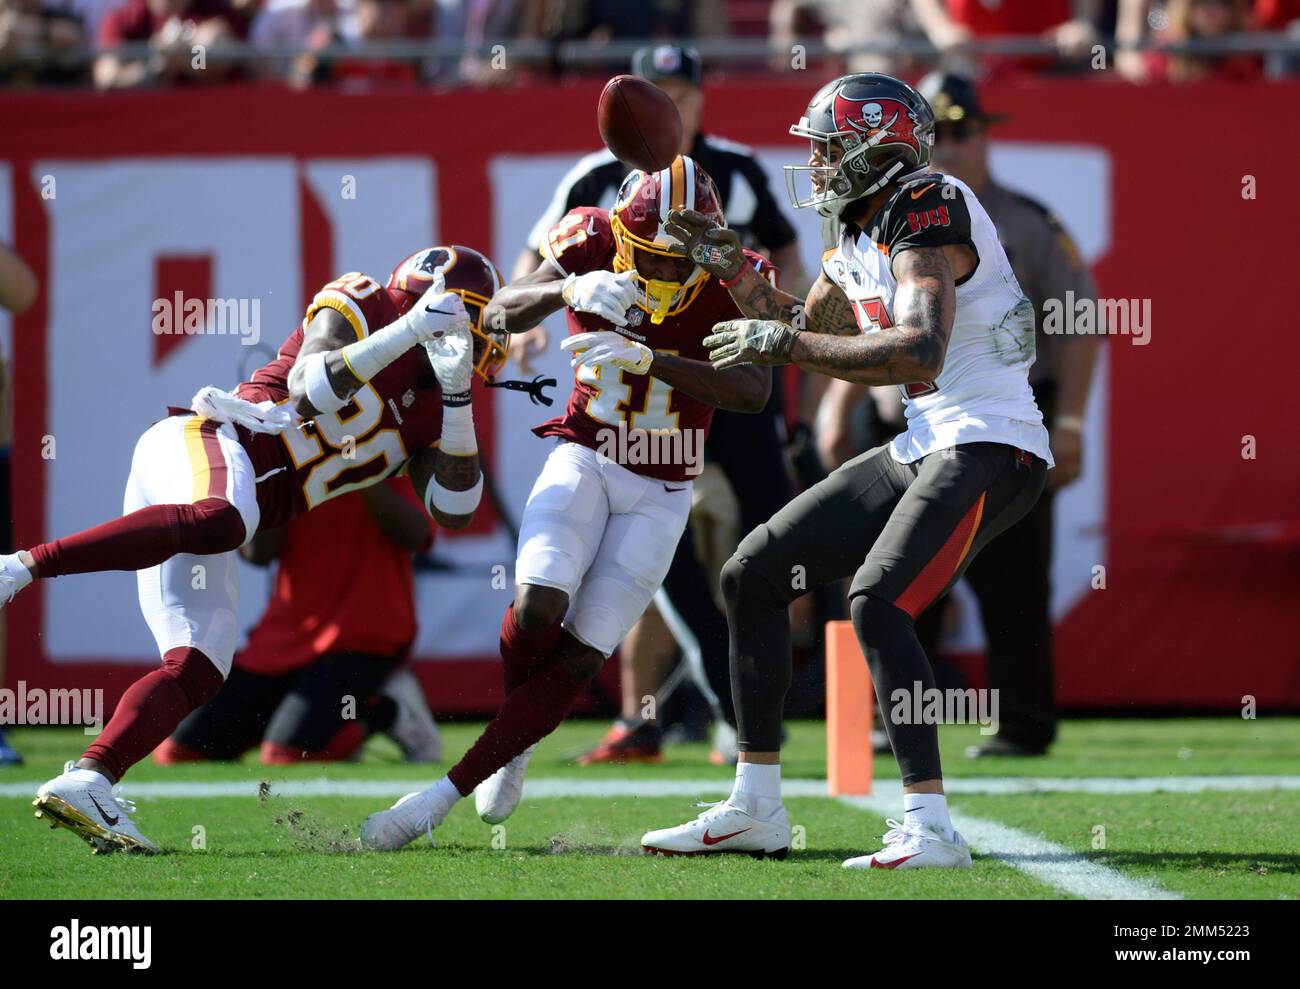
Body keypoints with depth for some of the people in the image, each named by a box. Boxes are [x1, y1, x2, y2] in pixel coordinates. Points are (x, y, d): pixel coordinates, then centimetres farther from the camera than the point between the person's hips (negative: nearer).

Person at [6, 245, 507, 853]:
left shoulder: (427, 414, 27)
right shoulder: (361, 307, 7)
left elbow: (454, 510, 14)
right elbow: (309, 391, -11)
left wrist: (458, 399, 6)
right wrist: (409, 331, -11)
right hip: (202, 441, -9)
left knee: (197, 671, -6)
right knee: (219, 520, -42)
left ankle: (82, 786, -17)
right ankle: (20, 567, -48)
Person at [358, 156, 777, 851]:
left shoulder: (732, 283, -16)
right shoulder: (595, 246, -11)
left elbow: (754, 391, -29)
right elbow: (500, 313, -18)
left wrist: (646, 358, -39)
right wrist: (567, 290, -39)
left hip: (658, 494, 0)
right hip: (584, 459, 0)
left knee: (579, 660, -8)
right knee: (537, 606, -25)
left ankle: (441, 798, -1)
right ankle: (518, 737, 7)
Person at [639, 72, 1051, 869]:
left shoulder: (927, 211, -17)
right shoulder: (864, 234, 13)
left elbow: (919, 355, -31)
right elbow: (805, 330, 29)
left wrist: (784, 344, -23)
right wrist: (723, 257, 17)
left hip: (989, 450, -10)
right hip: (925, 449, 10)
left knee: (877, 598, -29)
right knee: (754, 576, 11)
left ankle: (931, 830, -29)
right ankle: (756, 811, 18)